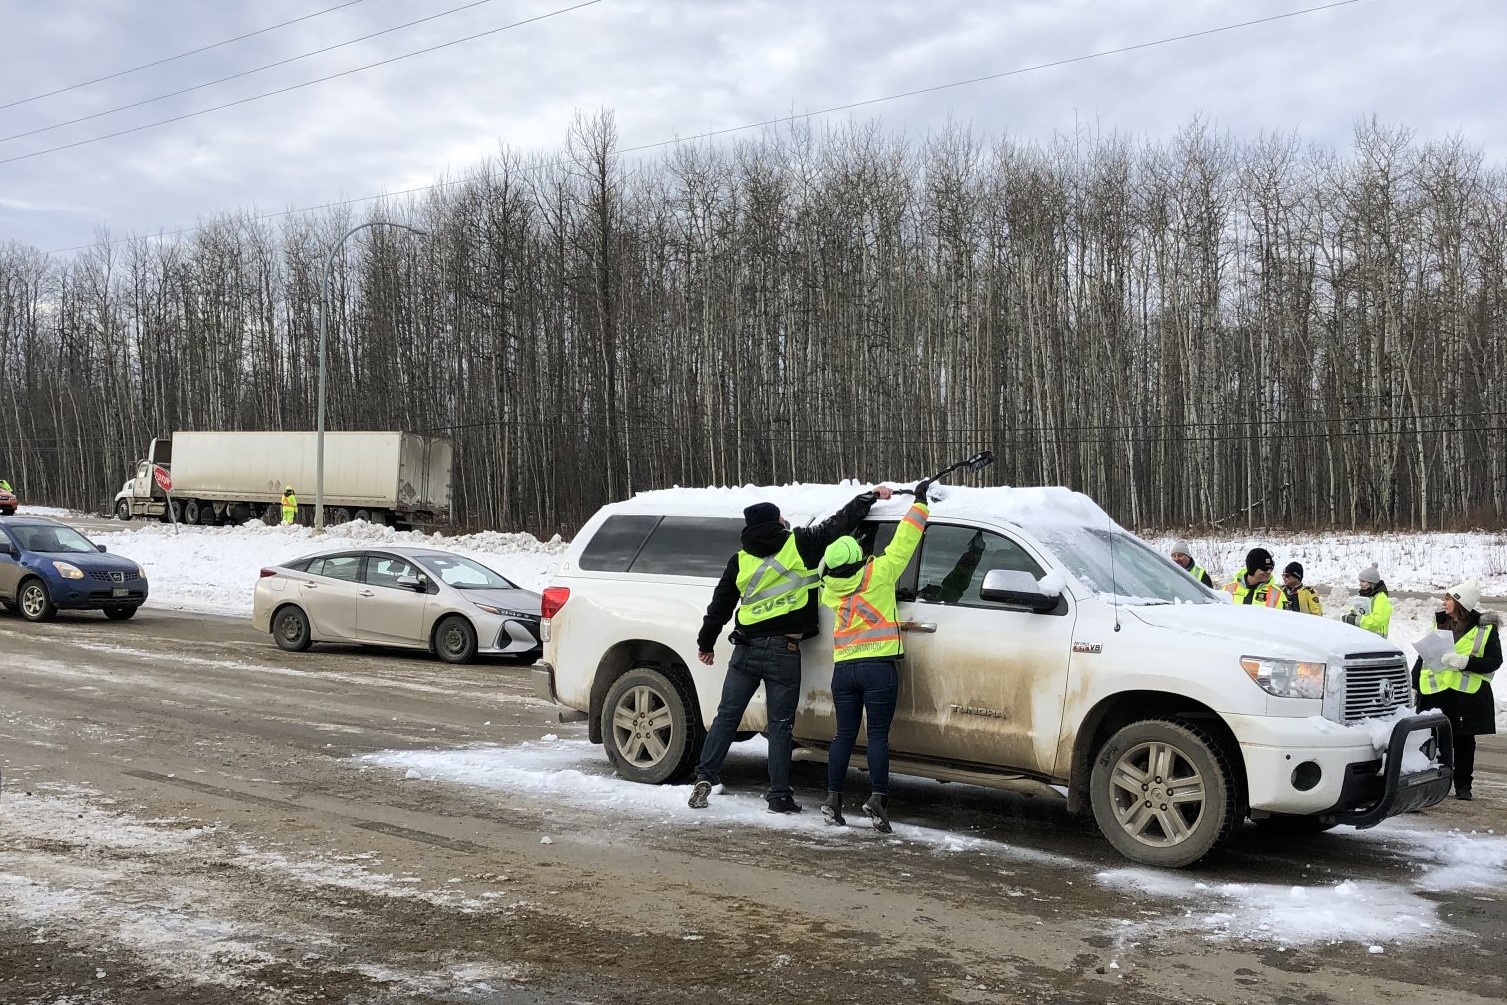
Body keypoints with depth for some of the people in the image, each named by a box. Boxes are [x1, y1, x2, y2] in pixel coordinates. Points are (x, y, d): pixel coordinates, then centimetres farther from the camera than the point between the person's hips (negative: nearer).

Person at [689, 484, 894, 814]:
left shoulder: (741, 560, 8)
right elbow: (840, 522, 5)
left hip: (746, 650, 3)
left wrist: (706, 642, 24)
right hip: (783, 651, -2)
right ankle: (779, 795, 5)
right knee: (780, 724, 4)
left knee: (727, 715, 10)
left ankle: (705, 777, 3)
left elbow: (720, 605, 12)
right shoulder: (799, 544, -1)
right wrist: (872, 495, 18)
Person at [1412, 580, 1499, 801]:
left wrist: (1465, 662, -20)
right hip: (1435, 691, 3)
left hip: (1467, 693, -3)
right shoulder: (1438, 622, 10)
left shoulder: (1486, 628, -1)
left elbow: (1494, 661, -5)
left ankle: (1463, 785, 16)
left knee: (1464, 740, 6)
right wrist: (1414, 685, 11)